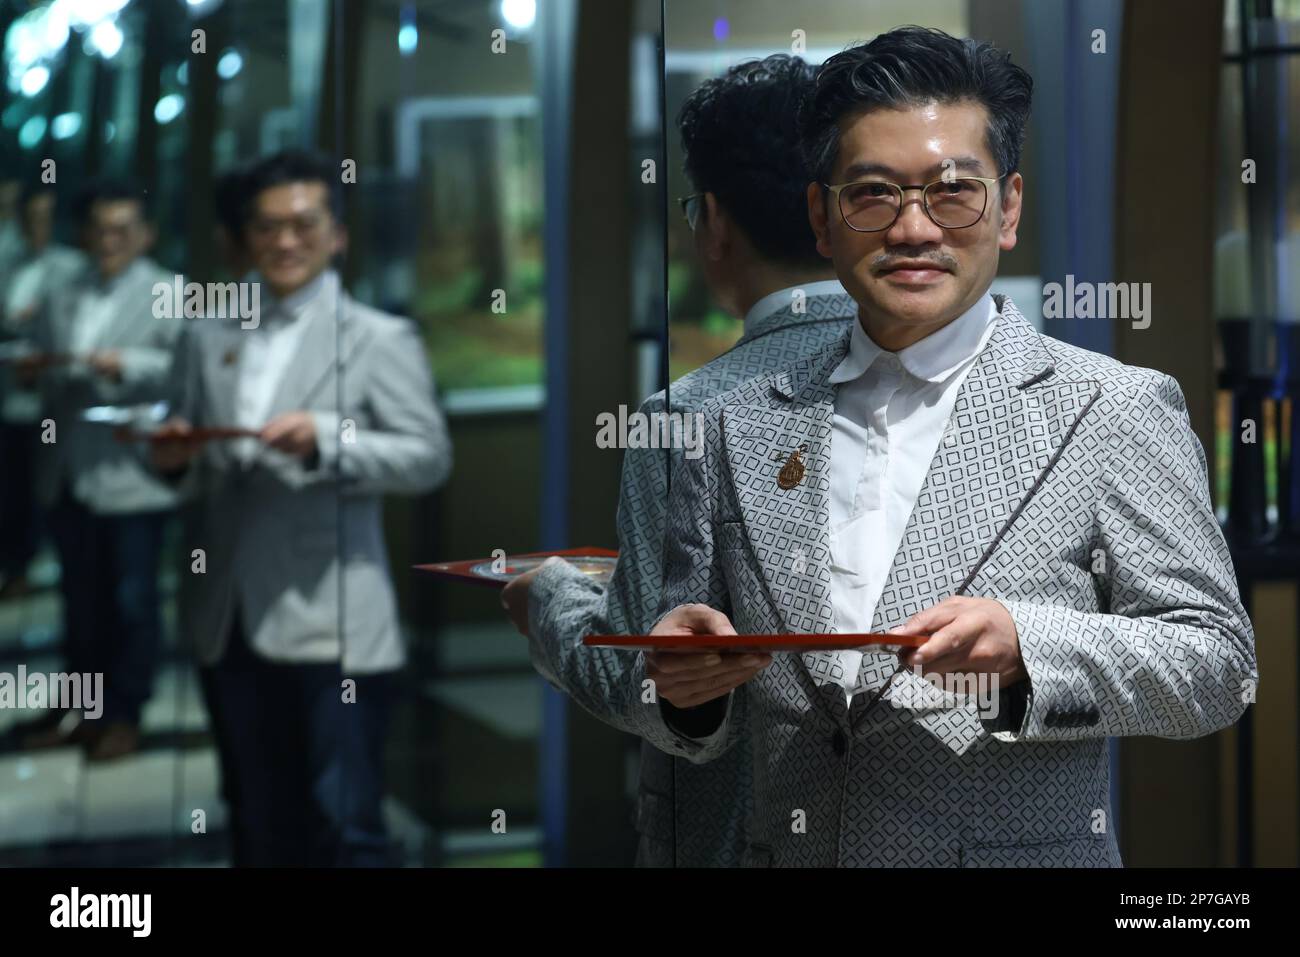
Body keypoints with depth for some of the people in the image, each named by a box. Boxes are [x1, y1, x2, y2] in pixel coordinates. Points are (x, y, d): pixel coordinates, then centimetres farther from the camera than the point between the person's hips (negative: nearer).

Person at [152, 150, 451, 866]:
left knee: (345, 827, -6)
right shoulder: (206, 337, 15)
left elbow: (429, 456, -6)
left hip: (331, 626, -5)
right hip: (230, 626, 5)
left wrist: (327, 440, -20)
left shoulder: (379, 339, 2)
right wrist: (171, 458, -5)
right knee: (258, 827, 14)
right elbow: (184, 461, 19)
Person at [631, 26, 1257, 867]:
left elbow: (1220, 666, -7)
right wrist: (681, 681, -11)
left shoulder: (1117, 411, -4)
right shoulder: (738, 428, 6)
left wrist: (1025, 650, -21)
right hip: (785, 848, 3)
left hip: (1025, 848, -2)